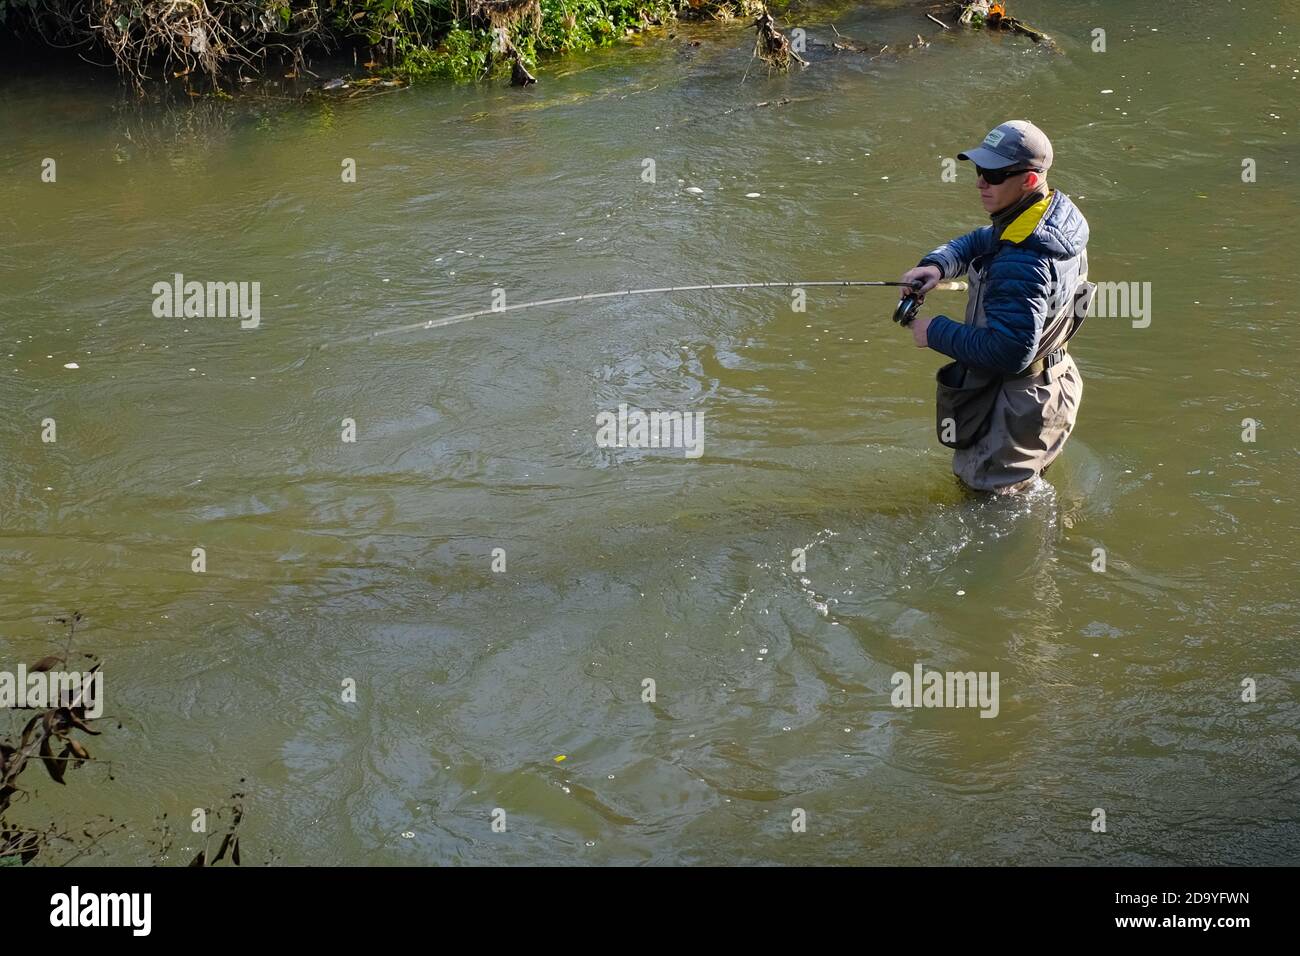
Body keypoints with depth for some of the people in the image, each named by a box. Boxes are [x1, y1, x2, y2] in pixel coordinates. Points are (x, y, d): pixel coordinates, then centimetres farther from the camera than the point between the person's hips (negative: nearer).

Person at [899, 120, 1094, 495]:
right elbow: (978, 242, 14)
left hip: (1016, 408, -11)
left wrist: (936, 332, -23)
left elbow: (1009, 352, -35)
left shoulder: (1023, 265, -34)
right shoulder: (1057, 213, -2)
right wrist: (938, 264, -7)